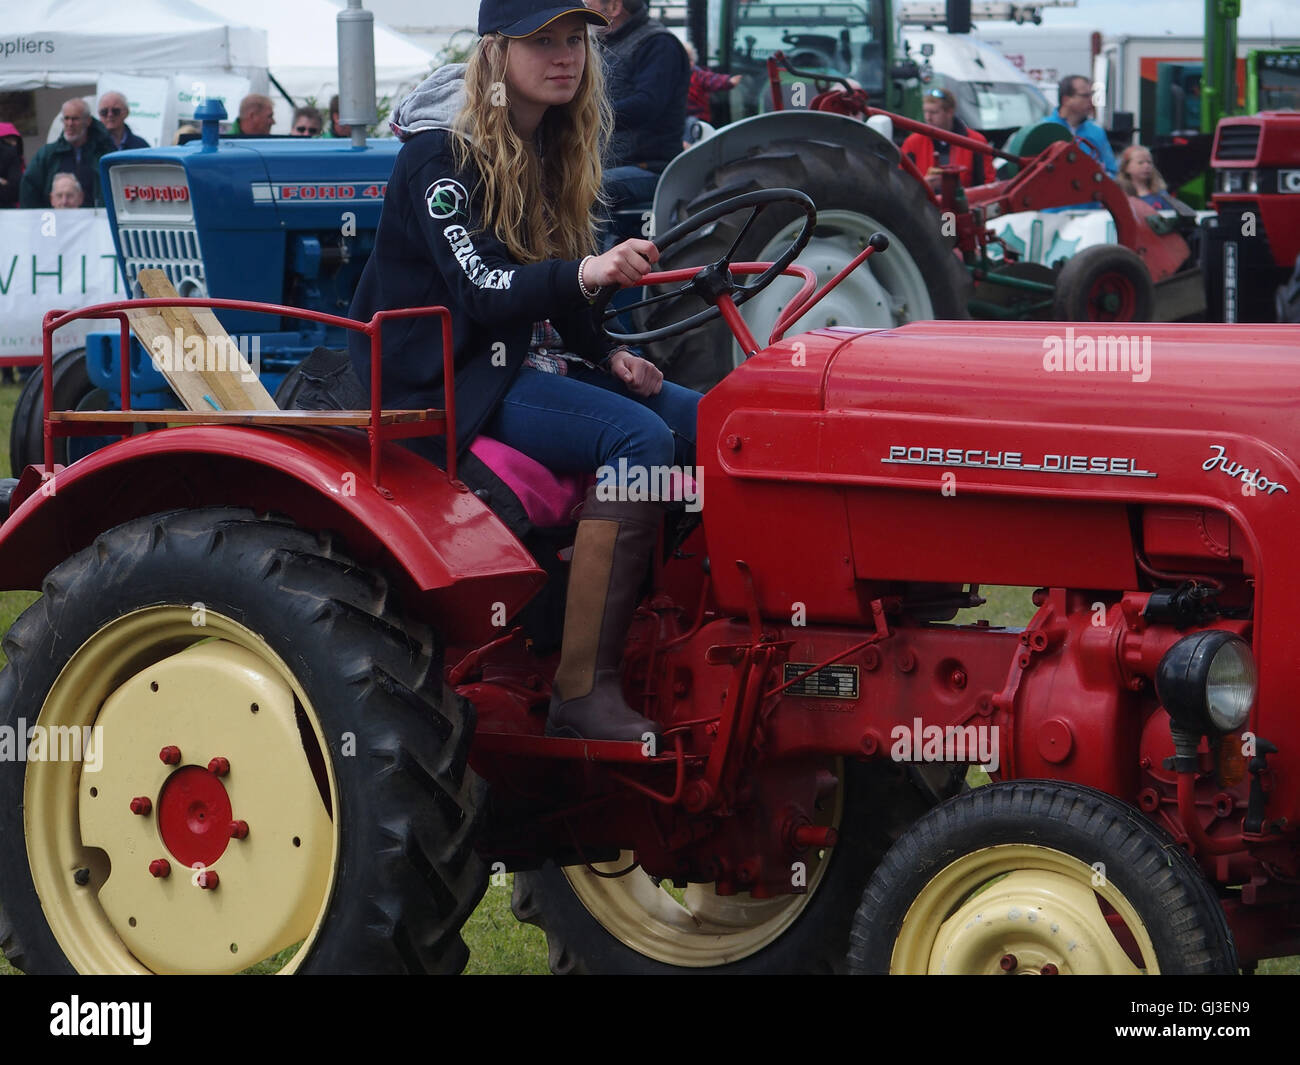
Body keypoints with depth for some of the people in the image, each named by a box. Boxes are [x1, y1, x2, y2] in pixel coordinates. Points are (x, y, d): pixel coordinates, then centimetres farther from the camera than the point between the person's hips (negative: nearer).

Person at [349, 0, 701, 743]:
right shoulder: (444, 152, -14)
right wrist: (584, 273, -43)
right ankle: (582, 692, -32)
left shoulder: (552, 146, 12)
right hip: (451, 375, -8)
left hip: (529, 359, 9)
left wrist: (606, 356, 0)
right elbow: (480, 289, -26)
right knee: (639, 438, -29)